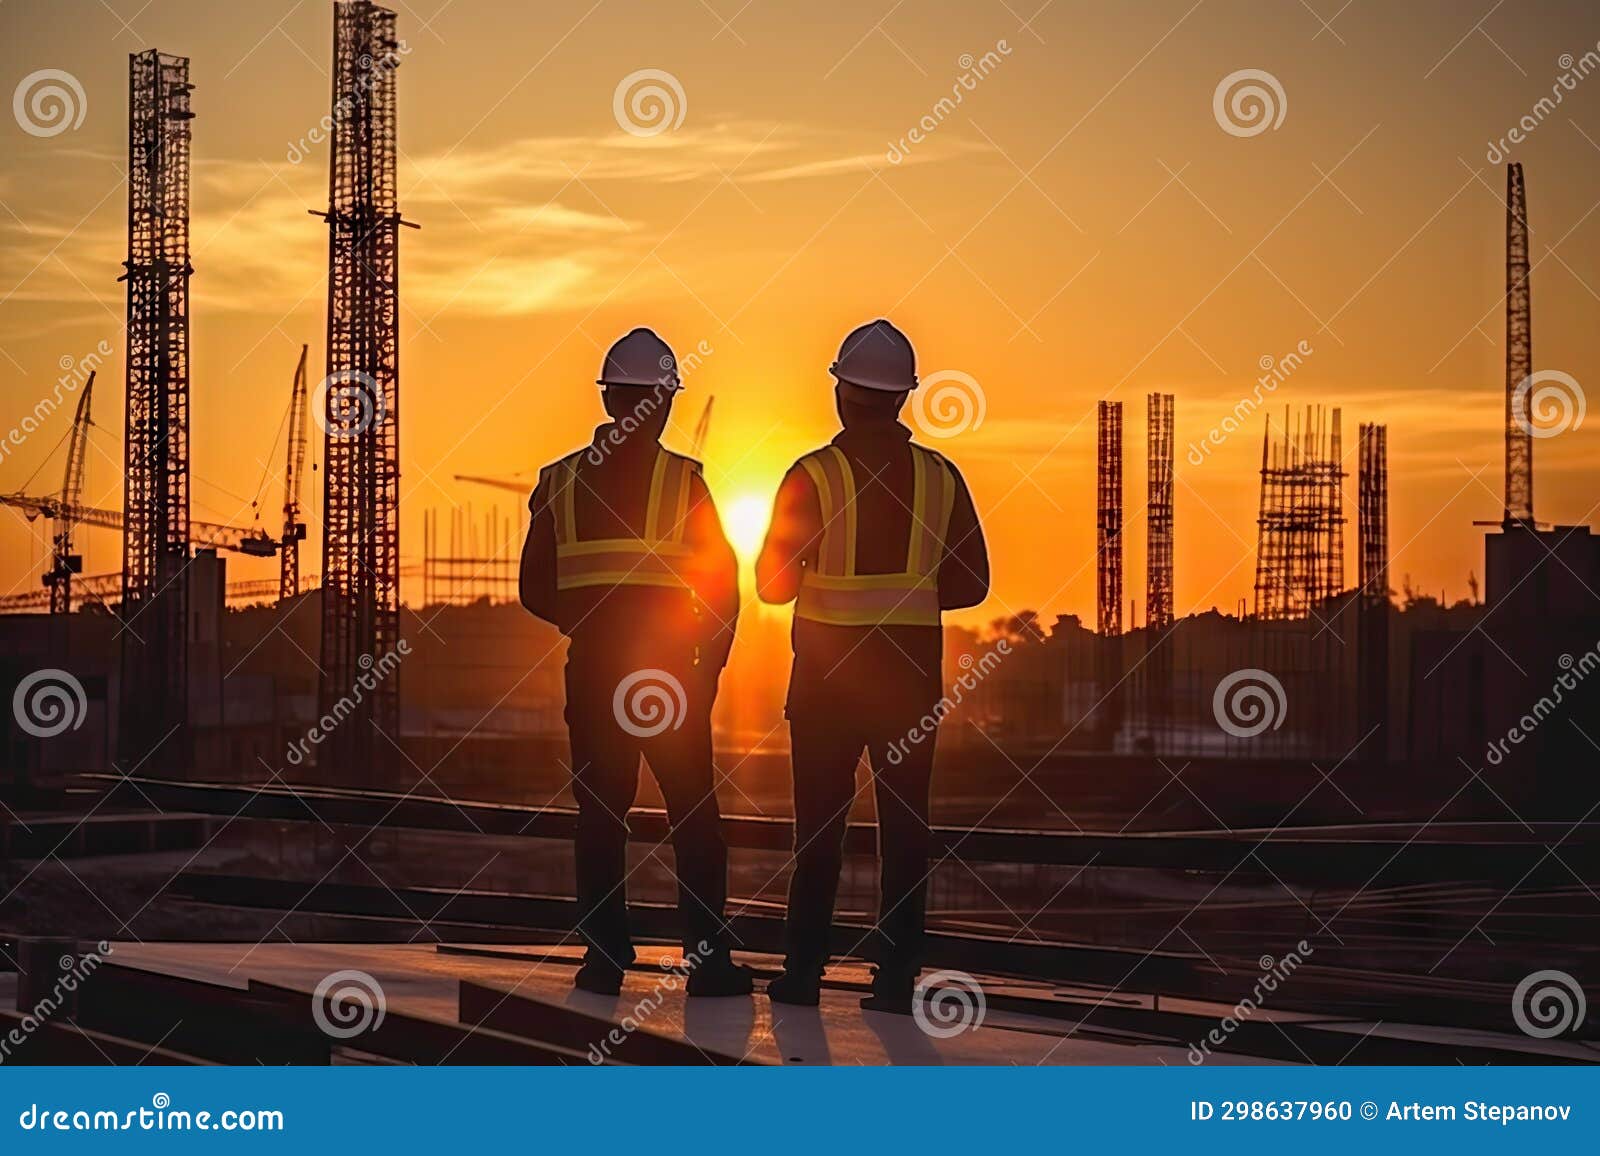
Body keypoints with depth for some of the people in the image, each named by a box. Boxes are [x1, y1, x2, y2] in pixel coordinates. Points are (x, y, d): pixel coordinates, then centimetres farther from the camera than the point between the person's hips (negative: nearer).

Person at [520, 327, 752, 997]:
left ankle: (604, 959, 4)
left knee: (599, 811, 7)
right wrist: (708, 663, 6)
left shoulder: (560, 479, 4)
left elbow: (536, 591, 6)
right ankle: (708, 957, 3)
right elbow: (722, 582, -3)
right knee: (694, 813, 5)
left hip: (591, 667, 2)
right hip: (669, 667, -2)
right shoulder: (684, 479, -4)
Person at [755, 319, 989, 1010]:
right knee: (904, 825, 6)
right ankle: (896, 977, 5)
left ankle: (803, 973, 8)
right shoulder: (939, 477, 0)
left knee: (820, 824, 6)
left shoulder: (812, 476, -7)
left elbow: (772, 584, -3)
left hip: (828, 672, -2)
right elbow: (971, 584, 3)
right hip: (913, 674, 2)